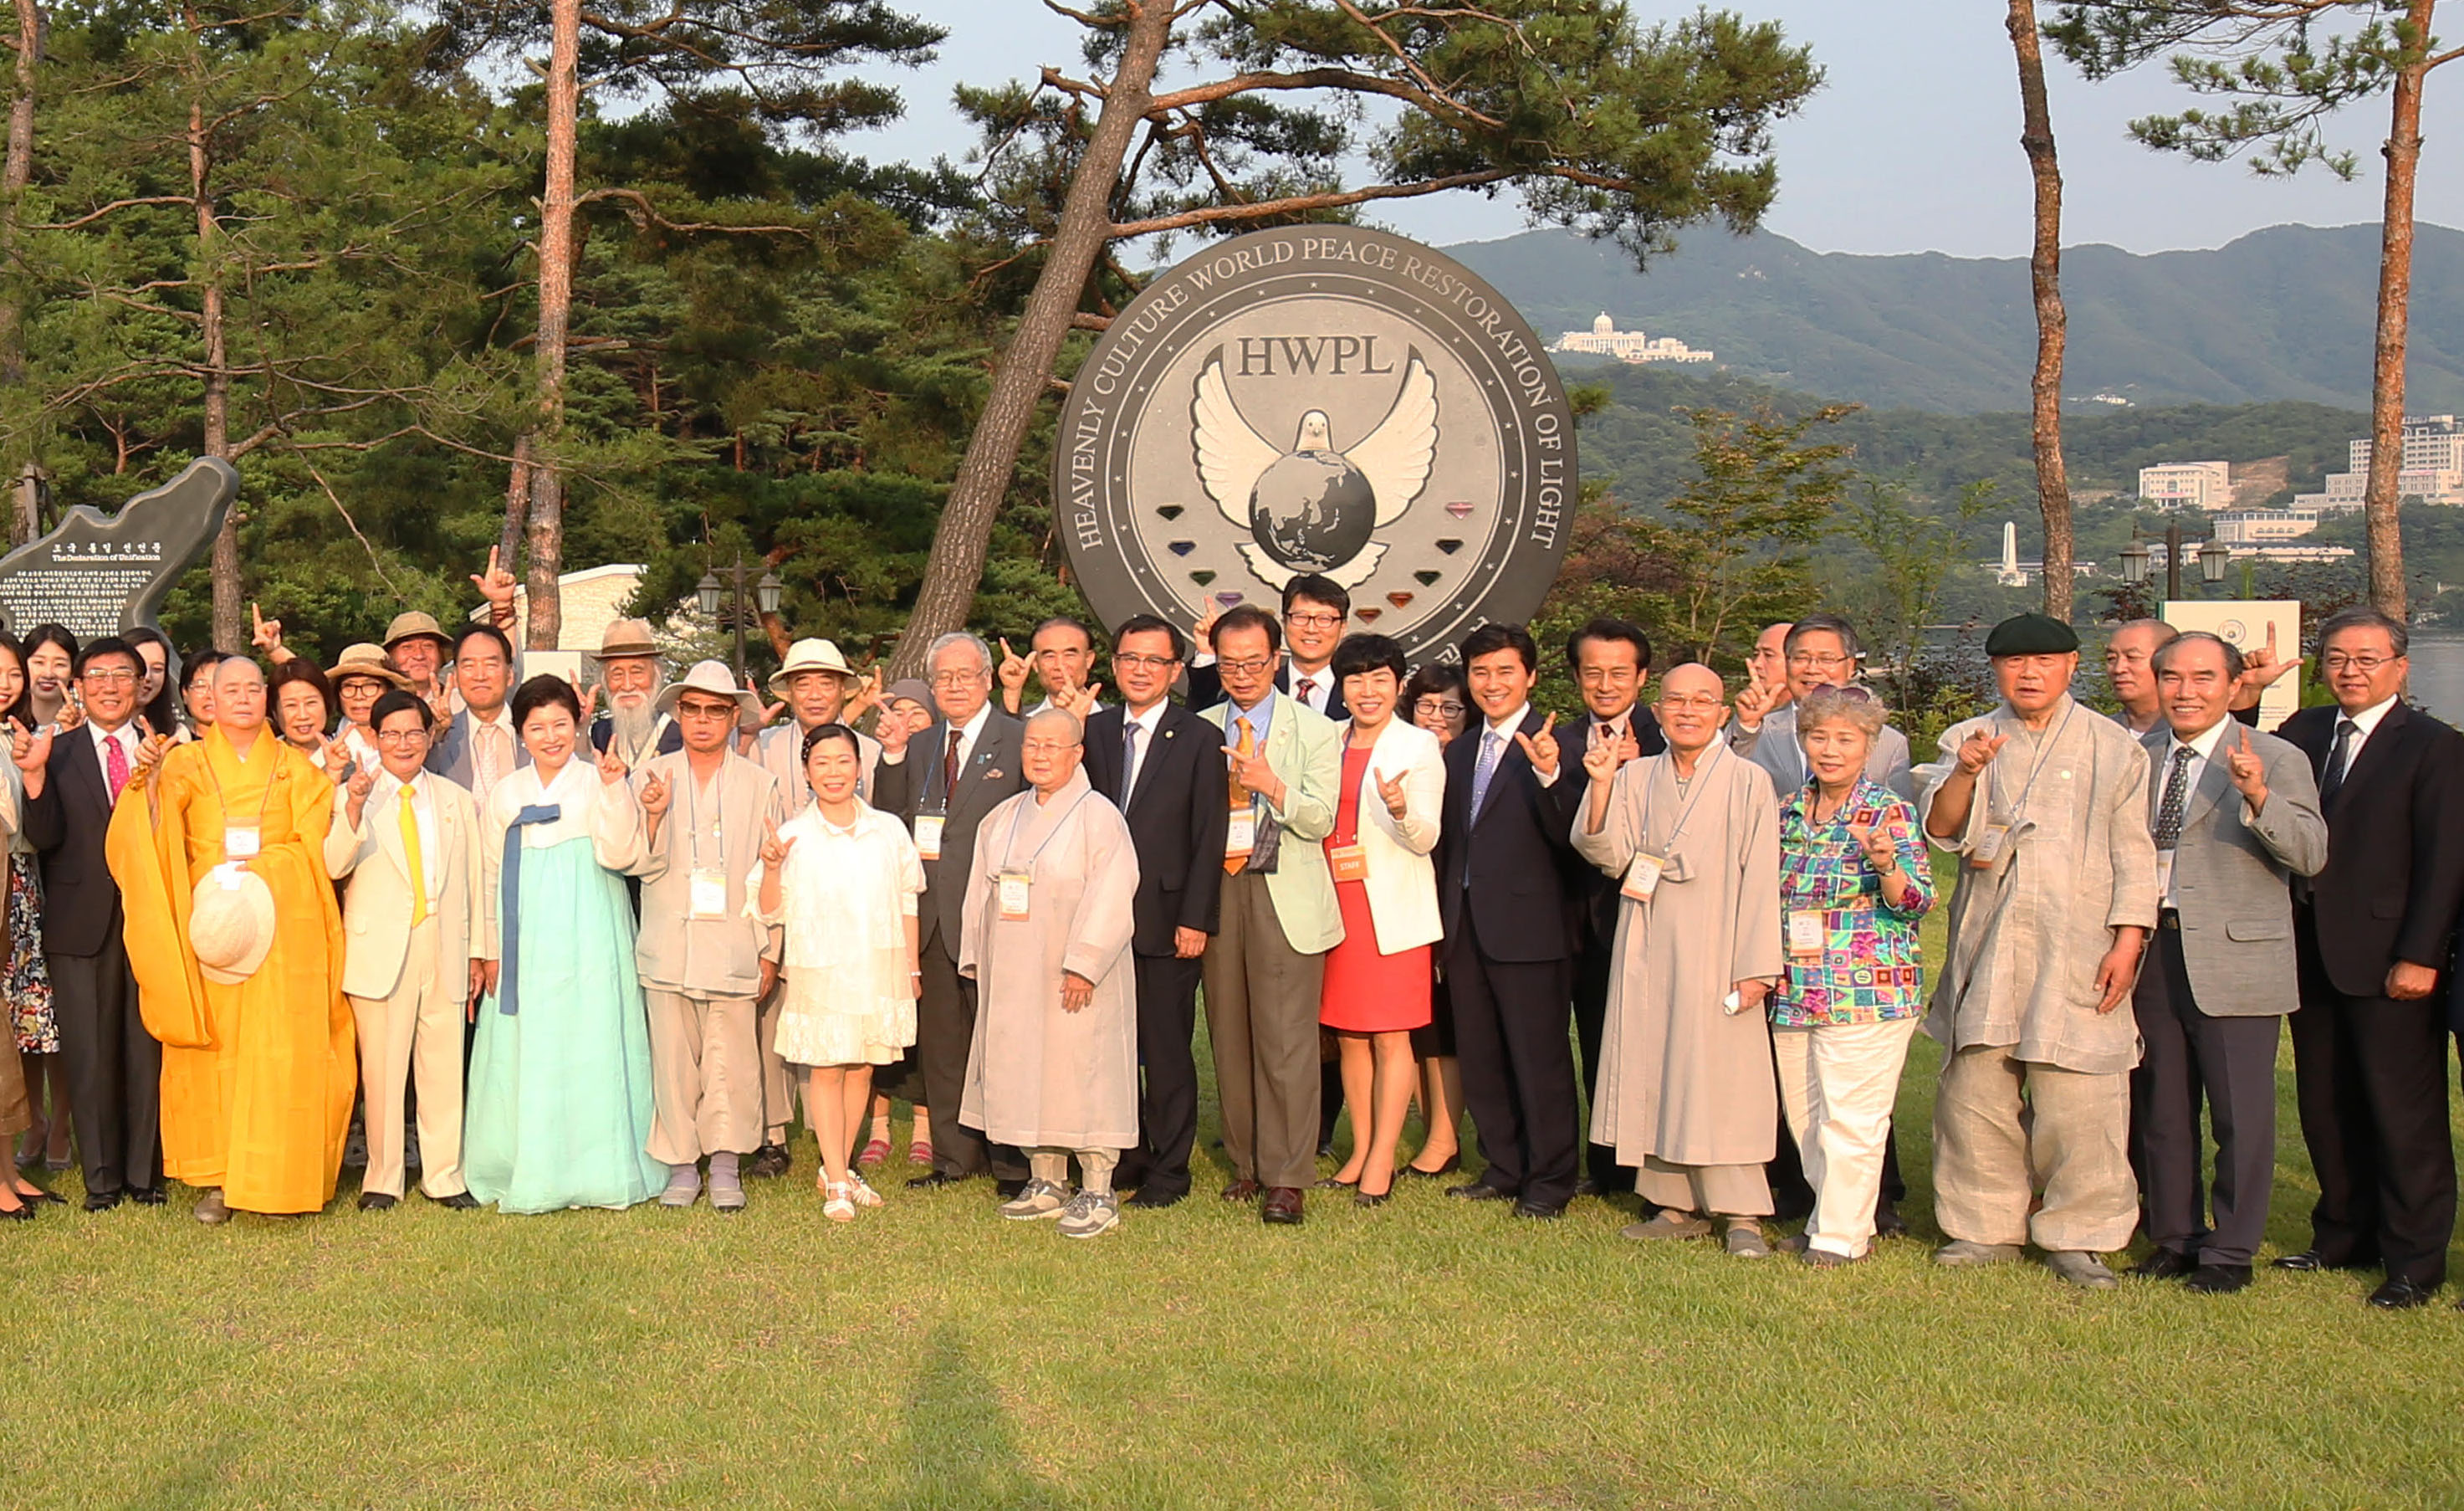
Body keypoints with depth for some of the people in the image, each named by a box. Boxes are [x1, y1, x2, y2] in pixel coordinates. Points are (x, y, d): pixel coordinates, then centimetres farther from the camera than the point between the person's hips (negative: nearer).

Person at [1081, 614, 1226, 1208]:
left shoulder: (1199, 739, -1)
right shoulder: (1094, 731, 11)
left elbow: (1208, 839, -5)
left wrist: (1195, 920, -11)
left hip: (1167, 920, -4)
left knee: (1168, 1051, 2)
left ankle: (1168, 1169, 12)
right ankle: (1127, 1156, 21)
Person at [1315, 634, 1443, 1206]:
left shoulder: (1419, 746, -3)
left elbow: (1425, 839, -10)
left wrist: (1401, 810, -30)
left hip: (1393, 908, -5)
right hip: (1337, 902, 5)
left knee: (1391, 1036, -2)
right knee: (1349, 1034, 9)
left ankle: (1382, 1159, 4)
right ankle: (1360, 1150, 18)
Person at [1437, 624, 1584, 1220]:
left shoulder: (1554, 744, -8)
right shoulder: (1458, 753, 16)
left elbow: (1567, 837, -19)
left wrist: (1548, 775, -34)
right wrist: (1443, 919, 15)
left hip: (1528, 925, -7)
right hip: (1467, 925, 7)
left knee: (1539, 1056, 0)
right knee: (1480, 1056, 14)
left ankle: (1549, 1179, 12)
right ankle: (1504, 1169, 26)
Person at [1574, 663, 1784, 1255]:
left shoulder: (1749, 783, -1)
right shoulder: (1636, 778, 9)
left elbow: (1760, 880, -4)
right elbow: (1609, 854, -2)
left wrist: (1756, 967, -9)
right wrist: (1600, 785, -15)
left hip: (1714, 955, -4)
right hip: (1647, 956, 4)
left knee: (1720, 1079, -4)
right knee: (1654, 1076, 6)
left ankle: (1740, 1213, 4)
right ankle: (1676, 1204, 16)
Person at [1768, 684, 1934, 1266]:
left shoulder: (1889, 812, -6)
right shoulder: (1787, 812, 11)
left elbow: (1915, 901, -12)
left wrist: (1887, 866, -29)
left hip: (1868, 992, -6)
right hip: (1794, 993, 6)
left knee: (1849, 1118, -4)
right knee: (1804, 1115, 12)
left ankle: (1843, 1235, 5)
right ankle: (1828, 1218, 25)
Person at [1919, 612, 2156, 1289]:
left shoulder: (2115, 748, 7)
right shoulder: (1967, 740, 11)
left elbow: (2132, 852, 5)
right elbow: (1940, 829, -1)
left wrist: (2128, 939, -4)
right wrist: (1965, 774, -20)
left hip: (2078, 953, -2)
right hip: (1986, 947, 2)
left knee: (2078, 1099, -4)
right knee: (1976, 1090, 5)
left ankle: (2077, 1234, 8)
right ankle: (1986, 1225, 17)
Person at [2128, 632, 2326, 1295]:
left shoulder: (2276, 760, -2)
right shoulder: (2136, 755, 12)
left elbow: (2311, 855, -14)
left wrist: (2258, 798, -29)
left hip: (2233, 960, -5)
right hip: (2151, 952, 5)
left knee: (2239, 1113, 1)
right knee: (2160, 1110, 12)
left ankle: (2230, 1252, 12)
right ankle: (2174, 1238, 25)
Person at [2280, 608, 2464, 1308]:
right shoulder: (2302, 733, 12)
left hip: (2388, 956, -6)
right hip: (2311, 952, 6)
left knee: (2404, 1112, 1)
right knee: (2326, 1106, 12)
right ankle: (2345, 1236, 26)